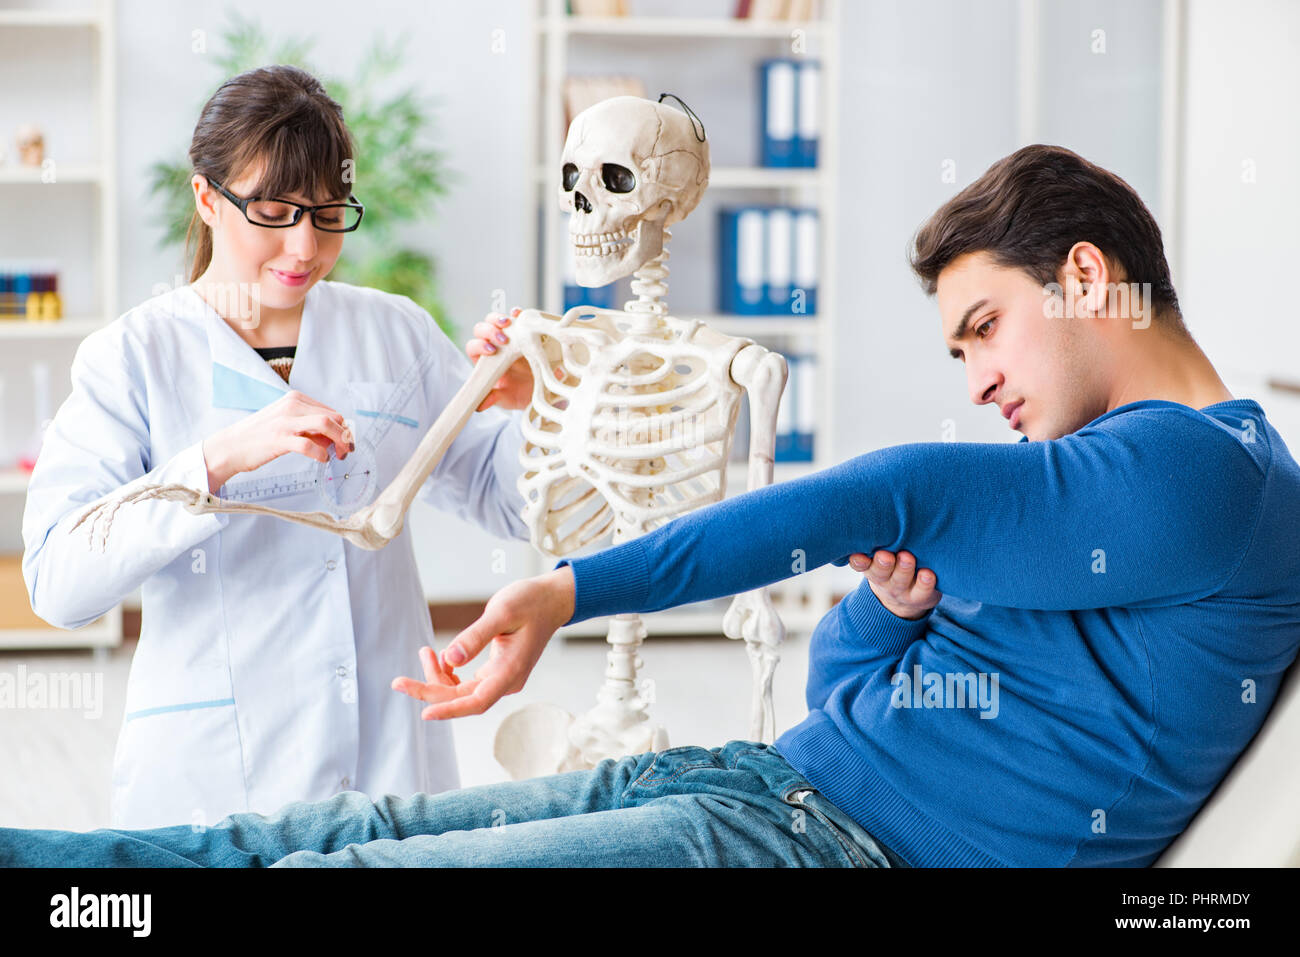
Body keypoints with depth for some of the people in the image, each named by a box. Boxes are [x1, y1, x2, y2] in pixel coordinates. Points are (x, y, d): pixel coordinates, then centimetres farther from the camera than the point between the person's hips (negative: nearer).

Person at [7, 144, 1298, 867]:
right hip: (776, 774, 9)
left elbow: (900, 498, -17)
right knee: (354, 830, -2)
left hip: (843, 843, -8)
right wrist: (895, 599, -4)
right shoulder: (1084, 479, 22)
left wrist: (575, 589, -17)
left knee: (339, 872, -14)